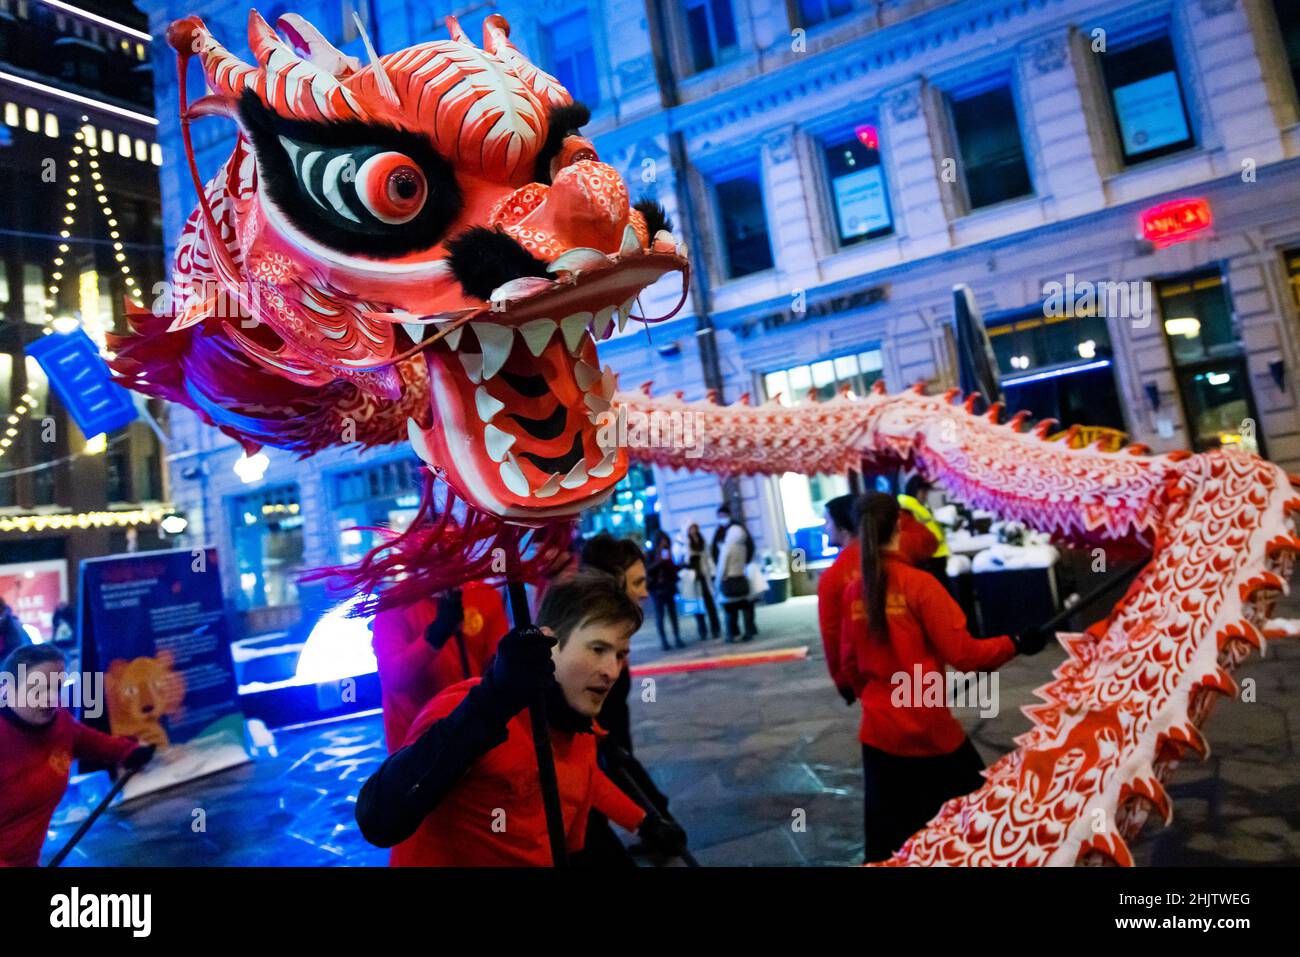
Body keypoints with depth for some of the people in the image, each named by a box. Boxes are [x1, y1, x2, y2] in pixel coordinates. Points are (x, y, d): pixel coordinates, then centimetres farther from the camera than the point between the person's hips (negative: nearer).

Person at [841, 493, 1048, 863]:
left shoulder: (853, 590, -2)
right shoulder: (918, 583, -16)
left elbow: (852, 666, 7)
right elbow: (961, 653, -15)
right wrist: (1016, 643, 0)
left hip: (879, 730, 4)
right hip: (928, 727, -4)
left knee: (887, 837, 17)